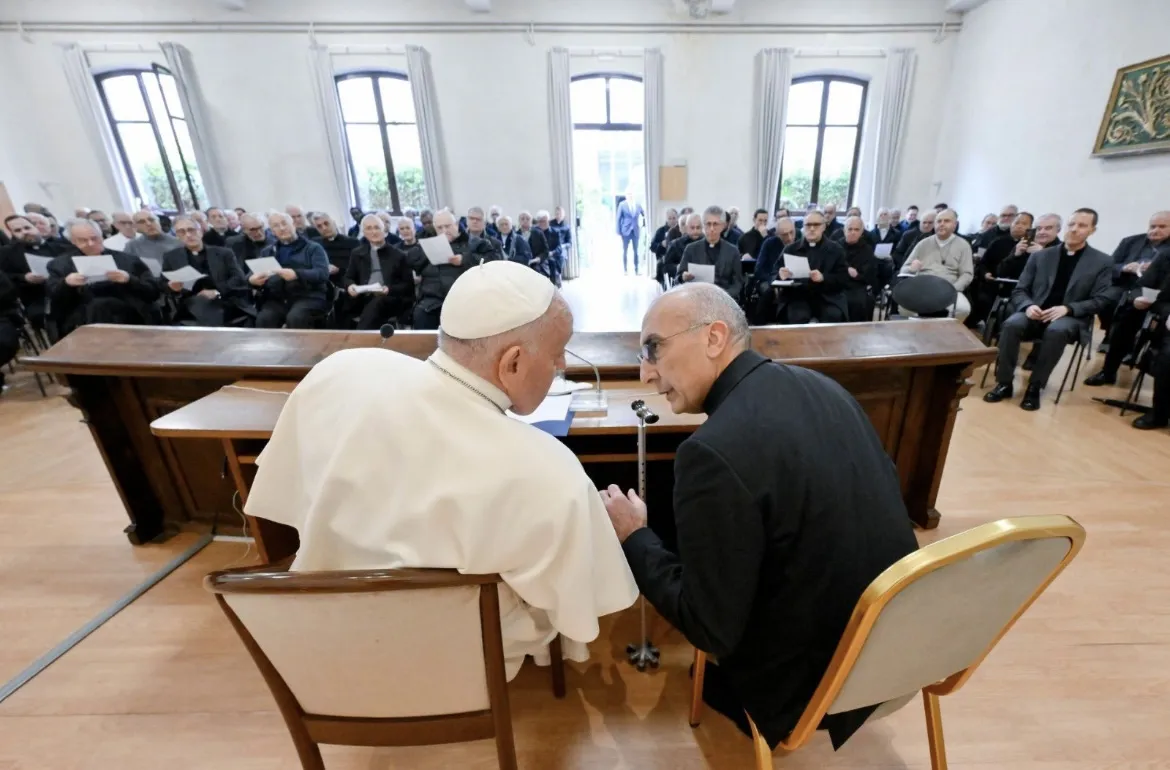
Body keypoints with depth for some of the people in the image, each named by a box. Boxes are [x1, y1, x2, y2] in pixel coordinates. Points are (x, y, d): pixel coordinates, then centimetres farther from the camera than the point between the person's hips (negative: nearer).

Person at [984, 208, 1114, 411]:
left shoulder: (1103, 262, 9)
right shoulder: (1040, 256, 13)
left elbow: (1100, 300, 2)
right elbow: (1019, 290, 8)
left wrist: (1067, 308, -16)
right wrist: (1028, 305, -14)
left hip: (1071, 318, -1)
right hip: (1035, 313, 1)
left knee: (1056, 331, -38)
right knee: (1011, 324, -33)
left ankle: (1034, 387, -25)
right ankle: (1004, 383, -23)